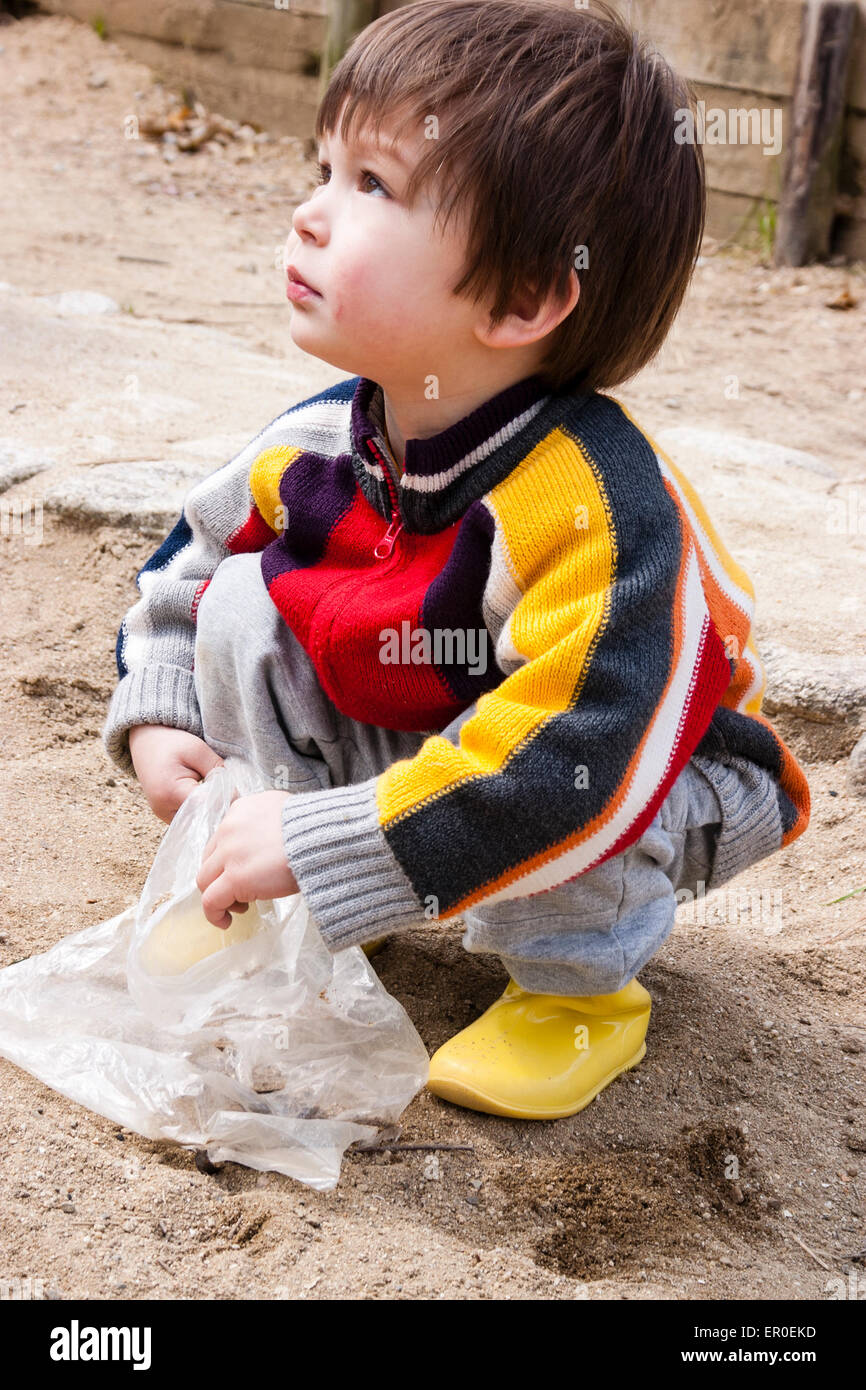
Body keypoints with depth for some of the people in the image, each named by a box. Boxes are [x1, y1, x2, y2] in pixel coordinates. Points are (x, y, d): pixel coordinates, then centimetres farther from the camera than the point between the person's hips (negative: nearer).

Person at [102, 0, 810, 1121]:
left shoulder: (596, 509, -38)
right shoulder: (316, 443, -14)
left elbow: (577, 763, -45)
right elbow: (194, 550, 7)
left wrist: (323, 845, -42)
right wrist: (158, 718, -7)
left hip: (652, 780, -5)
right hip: (404, 733, 6)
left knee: (553, 788, -38)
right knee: (243, 607, -11)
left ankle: (579, 991, -6)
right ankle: (286, 903, 3)